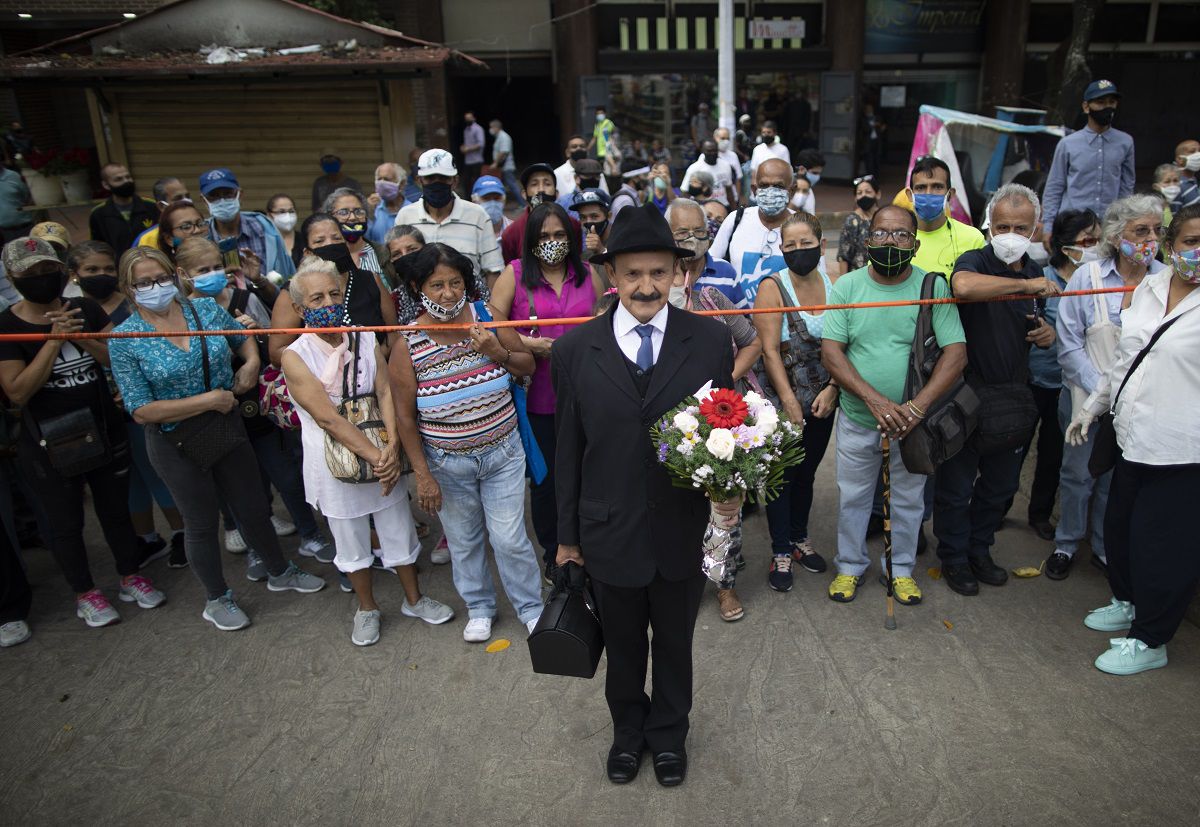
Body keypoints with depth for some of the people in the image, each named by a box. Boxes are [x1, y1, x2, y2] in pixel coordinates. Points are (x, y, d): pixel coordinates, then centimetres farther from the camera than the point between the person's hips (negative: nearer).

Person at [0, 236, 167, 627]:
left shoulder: (87, 309, -1)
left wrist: (83, 338, -22)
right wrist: (54, 340, -23)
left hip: (104, 431, 3)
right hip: (49, 445, -2)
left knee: (116, 510, 16)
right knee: (66, 522, 12)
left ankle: (130, 578, 34)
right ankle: (85, 594, 29)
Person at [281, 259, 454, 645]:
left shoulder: (366, 341, -2)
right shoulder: (295, 357, -12)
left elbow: (387, 394, -11)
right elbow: (326, 417, -20)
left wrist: (392, 447, -25)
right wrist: (373, 455, -25)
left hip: (383, 458, 3)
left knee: (400, 530, 14)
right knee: (351, 542, 15)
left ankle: (413, 598, 37)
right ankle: (367, 609, 37)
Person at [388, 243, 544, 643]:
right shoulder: (408, 346, -13)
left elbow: (528, 365, 1)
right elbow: (405, 417, -7)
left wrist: (498, 353, -20)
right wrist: (422, 475, -5)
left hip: (502, 453, 0)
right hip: (447, 464, 0)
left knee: (510, 538, 5)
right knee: (463, 542, 17)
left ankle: (530, 606, 30)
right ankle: (479, 607, 41)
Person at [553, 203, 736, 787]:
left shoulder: (710, 339, -9)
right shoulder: (575, 349, -9)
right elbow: (569, 448, -2)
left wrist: (731, 489, -19)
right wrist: (567, 534, 5)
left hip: (682, 532, 0)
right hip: (609, 535, 0)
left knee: (675, 642, 23)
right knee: (623, 645, 23)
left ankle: (669, 732, 50)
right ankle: (628, 729, 51)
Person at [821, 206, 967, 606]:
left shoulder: (933, 287, -7)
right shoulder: (847, 285, -6)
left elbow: (956, 353, -11)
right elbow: (830, 352, -11)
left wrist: (917, 406, -24)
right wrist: (875, 400, -23)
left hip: (912, 422, 0)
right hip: (857, 419, 0)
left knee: (908, 499, 15)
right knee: (852, 497, 14)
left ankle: (900, 568, 37)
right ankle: (850, 566, 35)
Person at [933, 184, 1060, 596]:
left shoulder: (1036, 274, 10)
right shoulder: (975, 261, -13)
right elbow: (963, 285, -40)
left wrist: (1048, 334, 1)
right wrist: (1027, 284, -33)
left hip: (1014, 399, 7)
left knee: (1000, 484, 18)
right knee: (956, 484, 6)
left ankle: (979, 550, 37)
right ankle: (953, 558, 24)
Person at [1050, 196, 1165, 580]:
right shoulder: (1087, 277, -7)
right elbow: (1070, 346, -7)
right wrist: (1105, 391, -14)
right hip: (1087, 398, -1)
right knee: (1078, 472, 10)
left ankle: (1106, 547, 32)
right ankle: (1066, 545, 28)